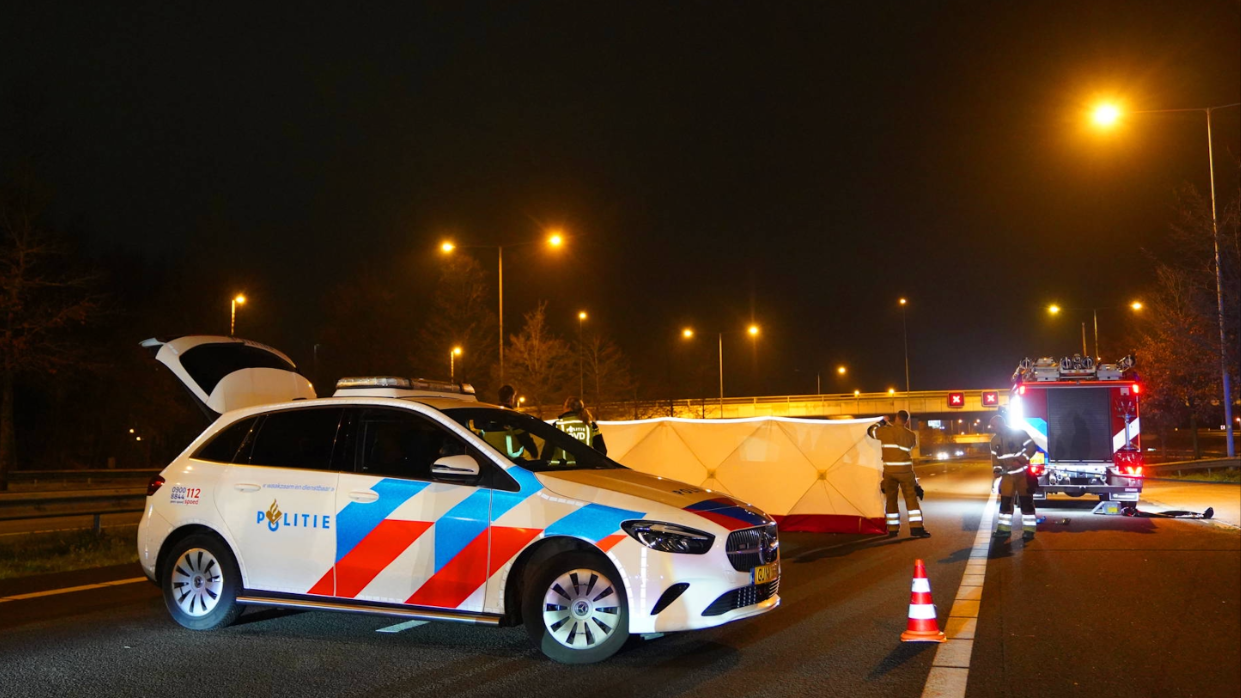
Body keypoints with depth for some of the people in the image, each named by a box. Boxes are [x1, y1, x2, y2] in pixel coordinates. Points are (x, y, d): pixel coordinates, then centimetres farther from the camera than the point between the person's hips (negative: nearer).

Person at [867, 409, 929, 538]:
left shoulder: (885, 431, -2)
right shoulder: (912, 435, -2)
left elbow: (871, 431, 15)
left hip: (889, 471, 2)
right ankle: (916, 528, -6)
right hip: (905, 470, -2)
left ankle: (892, 530, 12)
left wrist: (882, 421, 30)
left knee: (891, 499, 10)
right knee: (911, 499, 1)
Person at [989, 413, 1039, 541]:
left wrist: (1021, 460, -24)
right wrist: (997, 470, -3)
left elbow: (1032, 446, -14)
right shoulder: (994, 440, 8)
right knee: (1005, 502, 4)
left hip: (1023, 474, -5)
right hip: (1007, 475, 5)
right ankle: (1004, 529, 10)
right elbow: (994, 457, 13)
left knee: (1026, 502, -2)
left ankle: (1029, 530, 3)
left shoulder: (1019, 433, -10)